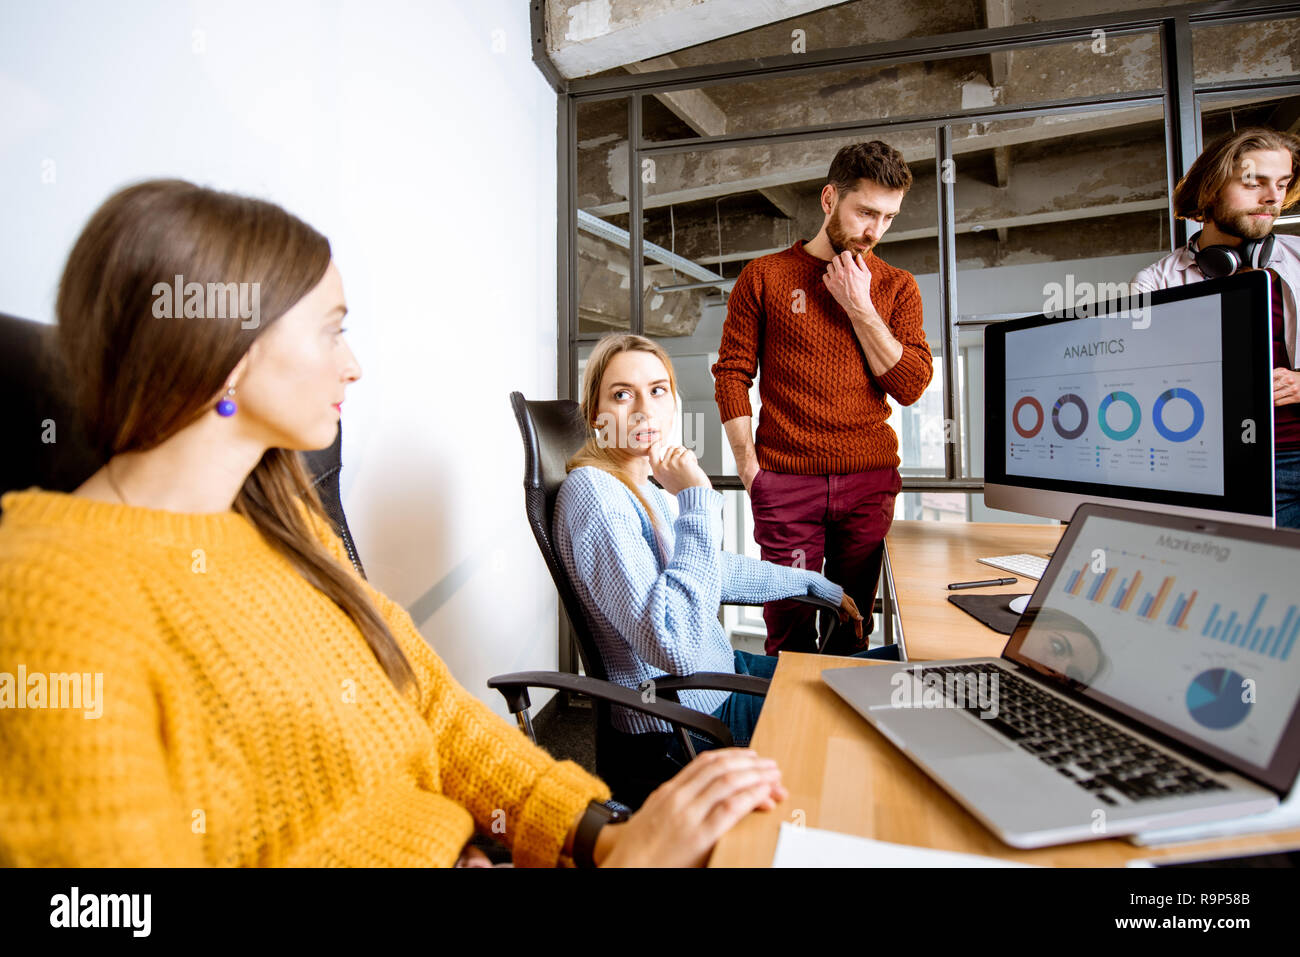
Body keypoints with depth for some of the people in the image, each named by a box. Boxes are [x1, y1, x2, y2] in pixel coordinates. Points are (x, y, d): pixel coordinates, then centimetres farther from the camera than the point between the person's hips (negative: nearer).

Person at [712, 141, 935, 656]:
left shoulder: (896, 286, 12)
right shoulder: (764, 276, 6)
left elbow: (910, 386, 2)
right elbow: (732, 374, 3)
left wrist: (859, 308, -5)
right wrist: (748, 465, -4)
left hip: (870, 481, 2)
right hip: (786, 483, -2)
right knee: (790, 632, -1)